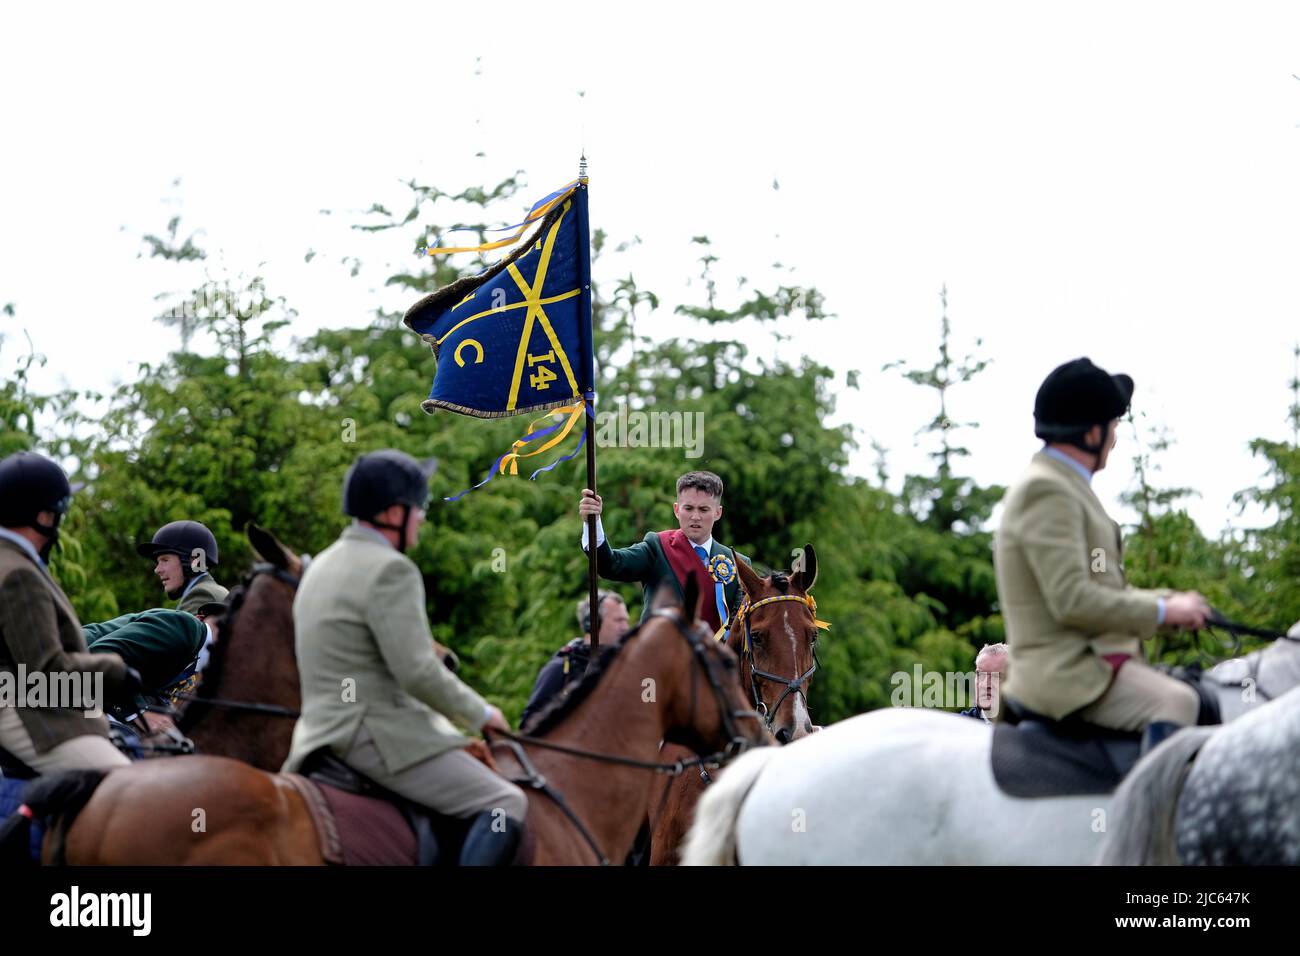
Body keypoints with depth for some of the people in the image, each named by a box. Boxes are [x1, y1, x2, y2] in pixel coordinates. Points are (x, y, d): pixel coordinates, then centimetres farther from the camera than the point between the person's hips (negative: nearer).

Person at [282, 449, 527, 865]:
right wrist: (480, 714, -4)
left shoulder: (322, 565, 17)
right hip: (381, 737, -10)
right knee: (507, 804, -14)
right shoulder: (391, 570, -14)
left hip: (321, 736, 10)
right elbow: (418, 673, -20)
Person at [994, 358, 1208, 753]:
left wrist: (1170, 601, 13)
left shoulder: (1063, 487, 20)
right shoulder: (1045, 491, -14)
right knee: (1176, 702, -29)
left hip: (1096, 660, 11)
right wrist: (1162, 612, -13)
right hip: (1066, 673, -11)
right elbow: (1071, 601, -22)